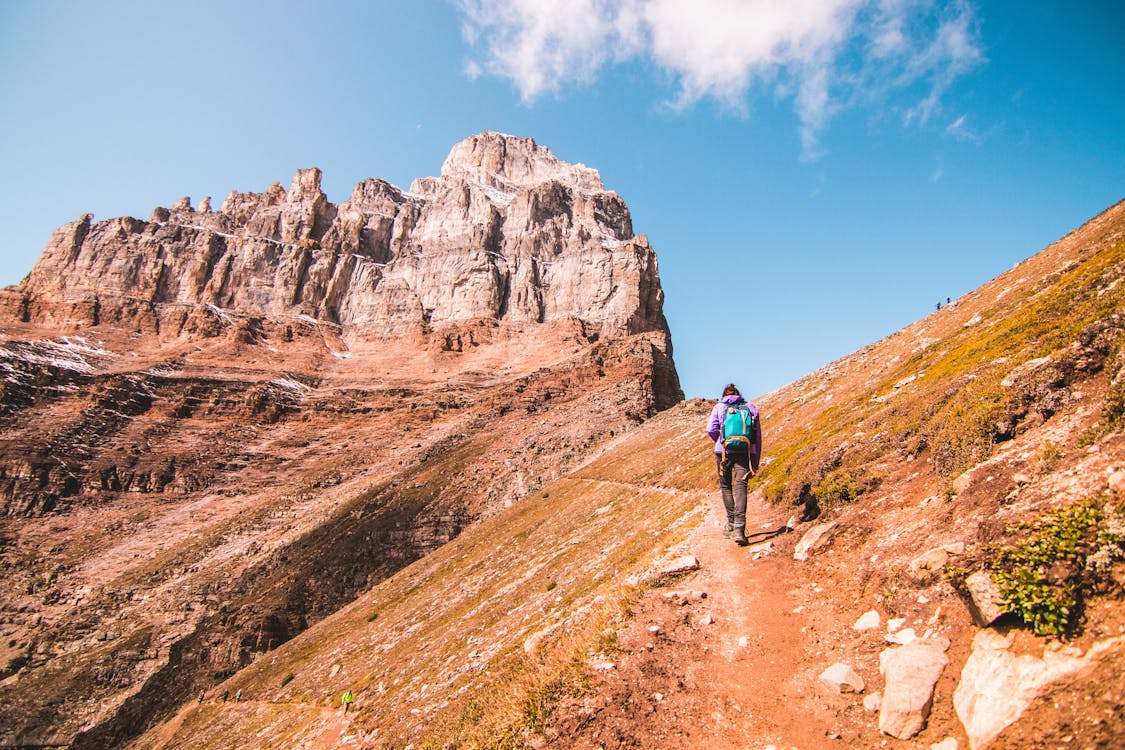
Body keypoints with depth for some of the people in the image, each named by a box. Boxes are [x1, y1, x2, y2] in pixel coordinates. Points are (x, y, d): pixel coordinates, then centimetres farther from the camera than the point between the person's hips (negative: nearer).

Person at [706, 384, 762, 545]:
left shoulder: (719, 407, 9)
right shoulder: (750, 407, 14)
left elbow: (711, 430, -5)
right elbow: (757, 436, 10)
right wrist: (755, 463, 13)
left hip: (724, 452, -1)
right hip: (744, 452, 1)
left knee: (726, 486, 14)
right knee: (740, 487, -5)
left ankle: (731, 525, 13)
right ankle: (739, 528, -17)